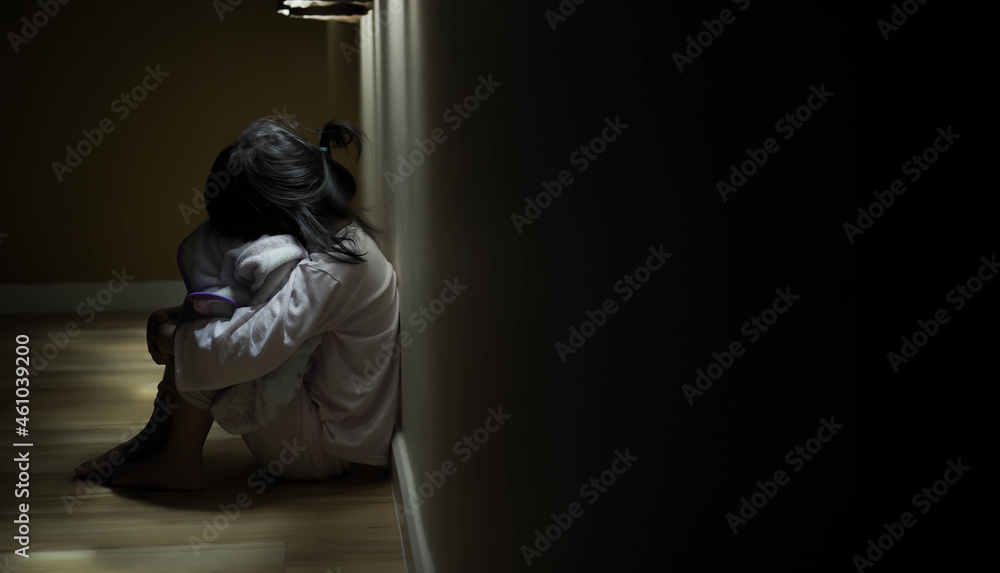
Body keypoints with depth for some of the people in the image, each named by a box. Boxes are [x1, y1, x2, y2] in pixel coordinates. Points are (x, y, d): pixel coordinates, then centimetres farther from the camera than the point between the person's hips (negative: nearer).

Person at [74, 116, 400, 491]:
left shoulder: (324, 273, -30)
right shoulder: (342, 234, 1)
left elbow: (248, 348, -39)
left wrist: (173, 338, -20)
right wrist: (175, 317, -3)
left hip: (324, 445, -10)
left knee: (205, 348, -16)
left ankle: (178, 465, 0)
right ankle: (161, 431, 8)